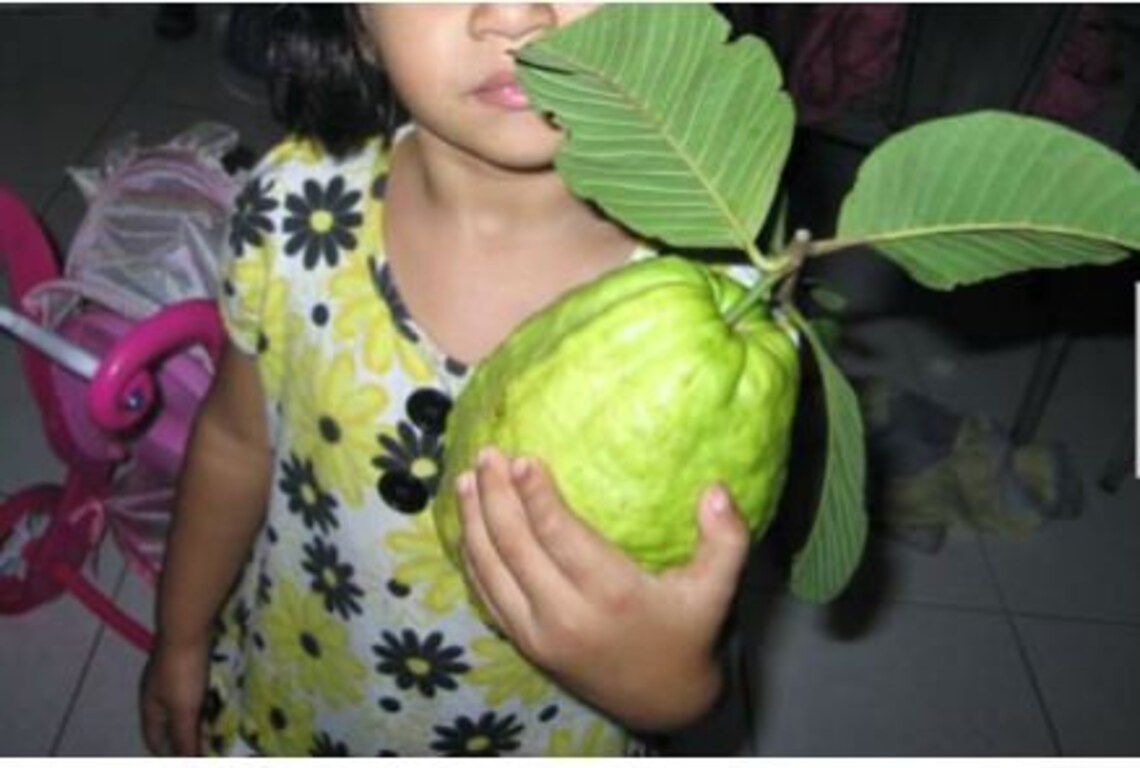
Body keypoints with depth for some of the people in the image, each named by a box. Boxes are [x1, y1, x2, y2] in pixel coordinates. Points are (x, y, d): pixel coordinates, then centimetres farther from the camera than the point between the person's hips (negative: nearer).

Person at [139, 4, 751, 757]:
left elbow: (680, 659, -19)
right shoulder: (298, 209, -21)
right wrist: (183, 638, 9)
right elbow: (237, 440, -3)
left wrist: (669, 677, -41)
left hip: (537, 743, -1)